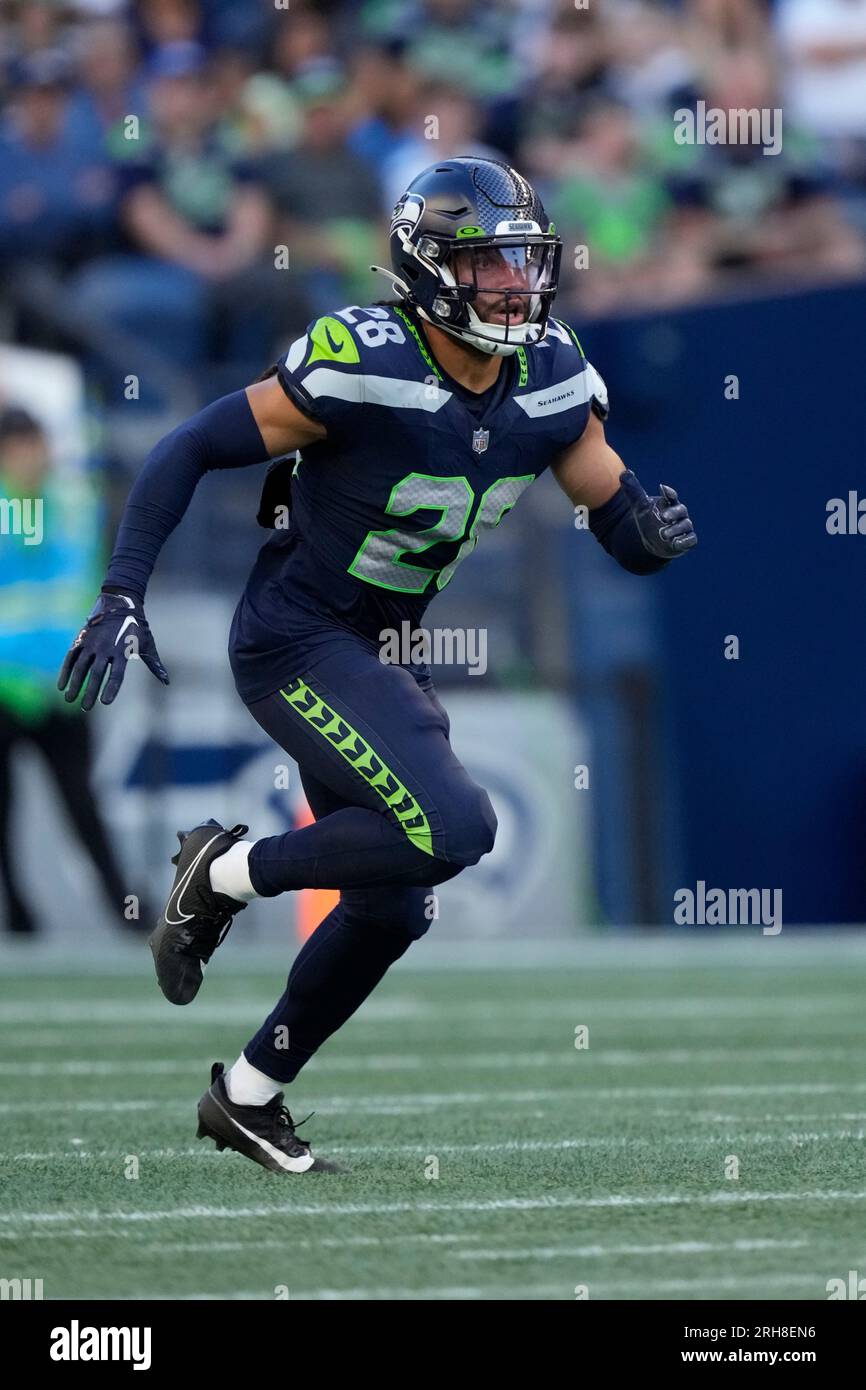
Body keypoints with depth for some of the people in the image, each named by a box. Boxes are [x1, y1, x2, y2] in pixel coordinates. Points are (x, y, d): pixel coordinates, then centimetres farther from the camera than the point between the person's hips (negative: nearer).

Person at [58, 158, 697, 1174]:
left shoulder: (552, 384, -4)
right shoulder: (362, 366, -24)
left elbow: (621, 524, 3)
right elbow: (192, 450, -17)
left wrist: (651, 531, -23)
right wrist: (123, 597, -23)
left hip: (382, 652, 8)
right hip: (296, 644, -8)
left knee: (390, 911, 13)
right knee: (451, 829, -24)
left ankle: (248, 1097, 31)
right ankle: (227, 873, -4)